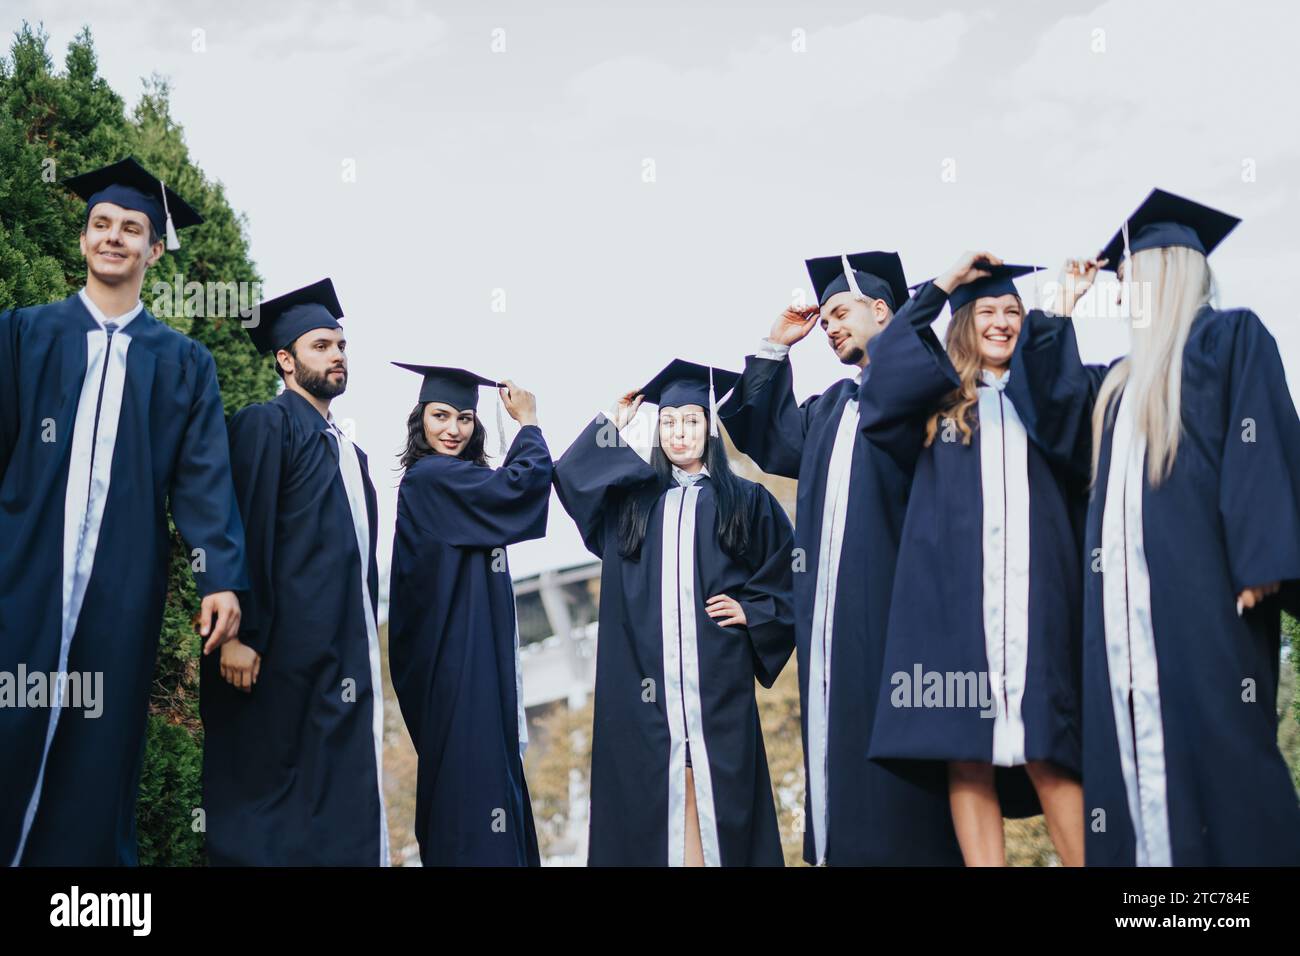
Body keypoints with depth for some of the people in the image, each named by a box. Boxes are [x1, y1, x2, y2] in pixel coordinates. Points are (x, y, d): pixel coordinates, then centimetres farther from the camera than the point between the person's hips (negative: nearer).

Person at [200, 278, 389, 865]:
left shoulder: (350, 454, 22)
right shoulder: (267, 425, -1)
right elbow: (242, 532, -11)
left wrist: (363, 654, 16)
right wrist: (241, 635, -19)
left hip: (346, 662, 8)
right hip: (282, 656, -7)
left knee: (347, 826, 3)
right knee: (265, 826, -4)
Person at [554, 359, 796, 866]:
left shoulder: (746, 501, 9)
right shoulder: (633, 497, 17)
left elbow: (787, 578, 9)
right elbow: (568, 473, 10)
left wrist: (749, 611, -5)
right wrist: (612, 425, 14)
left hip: (715, 672, -2)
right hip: (645, 673, 2)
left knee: (716, 779, -5)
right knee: (654, 781, -1)